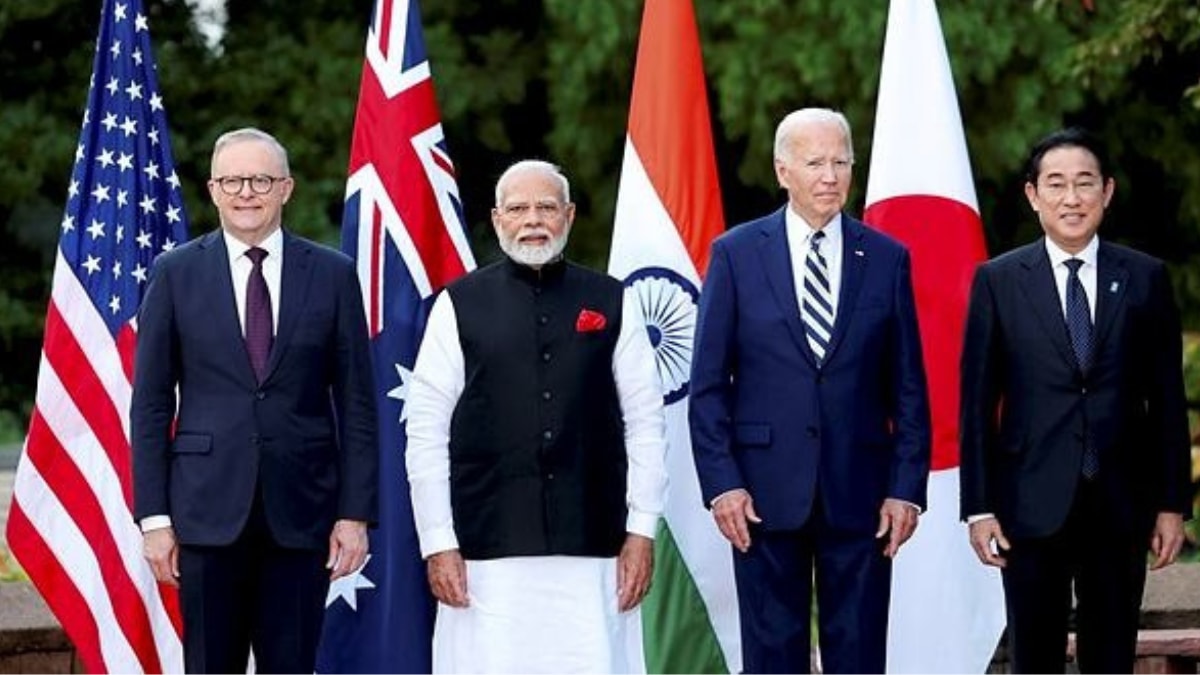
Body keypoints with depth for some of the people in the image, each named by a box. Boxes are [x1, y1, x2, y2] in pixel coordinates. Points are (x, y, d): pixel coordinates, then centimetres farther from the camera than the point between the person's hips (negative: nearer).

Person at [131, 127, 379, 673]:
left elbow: (356, 404, 6)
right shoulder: (176, 273, 5)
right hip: (209, 509, 0)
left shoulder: (333, 275, 6)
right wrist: (154, 515, -2)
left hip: (301, 510, 0)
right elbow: (151, 404, 5)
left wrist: (356, 512, 0)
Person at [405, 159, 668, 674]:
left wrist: (642, 531, 1)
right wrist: (438, 543, -3)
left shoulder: (611, 303, 8)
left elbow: (646, 423, 7)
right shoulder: (460, 306, 4)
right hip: (489, 551, -1)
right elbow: (426, 431, 2)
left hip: (591, 552, 1)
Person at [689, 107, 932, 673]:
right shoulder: (736, 254, 3)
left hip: (860, 495, 1)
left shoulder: (887, 259, 6)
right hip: (765, 495, -1)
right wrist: (720, 481, -6)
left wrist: (907, 486, -1)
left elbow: (908, 387, 6)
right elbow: (708, 383, 2)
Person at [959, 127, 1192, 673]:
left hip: (1121, 504, 1)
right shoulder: (998, 281, 2)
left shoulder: (1146, 279, 5)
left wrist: (1173, 503, 3)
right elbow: (977, 403, 2)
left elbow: (1167, 398, 6)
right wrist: (979, 508, -4)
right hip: (1032, 504, -1)